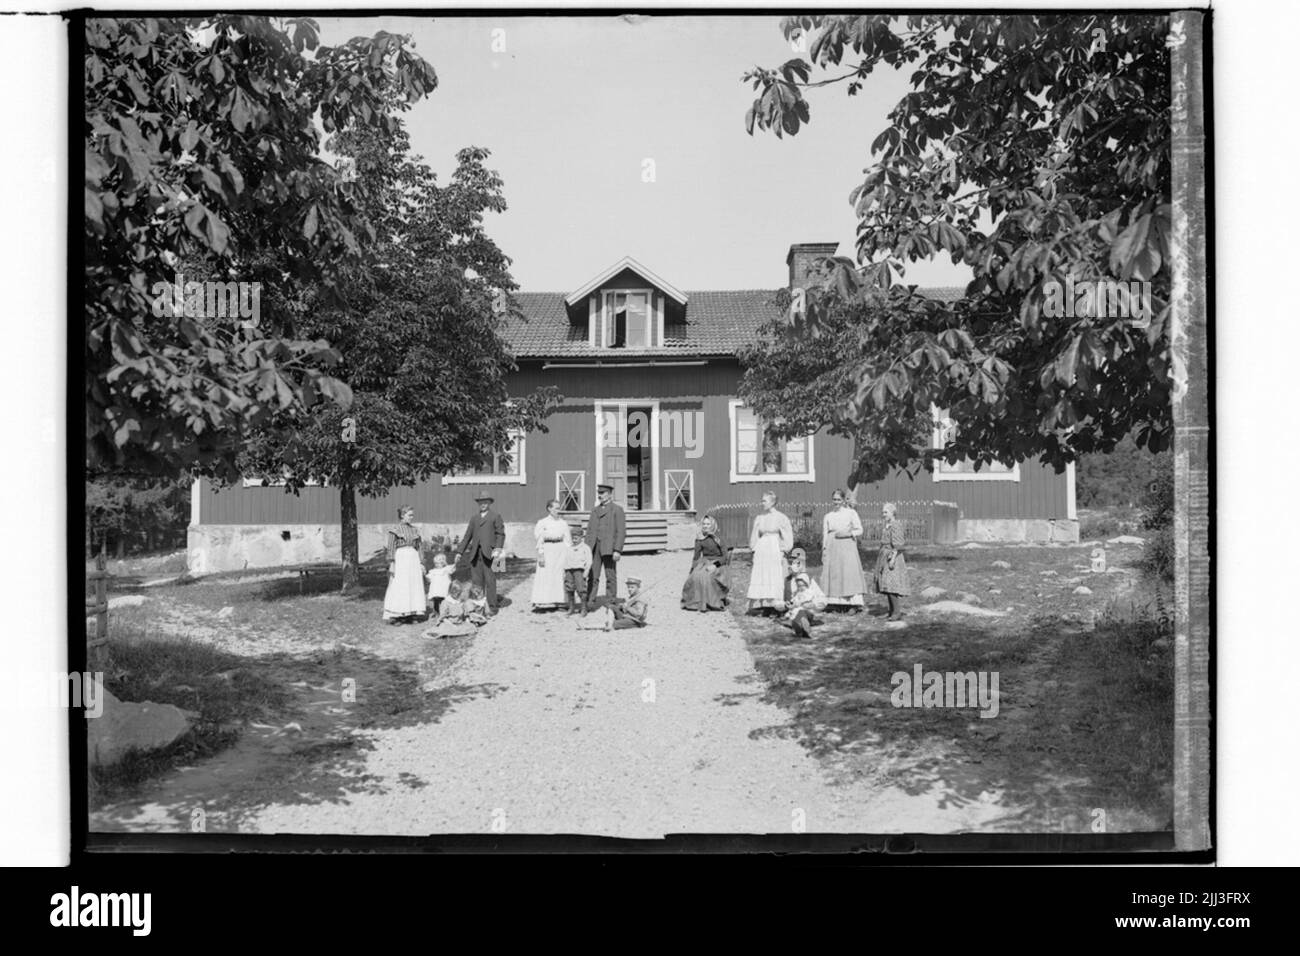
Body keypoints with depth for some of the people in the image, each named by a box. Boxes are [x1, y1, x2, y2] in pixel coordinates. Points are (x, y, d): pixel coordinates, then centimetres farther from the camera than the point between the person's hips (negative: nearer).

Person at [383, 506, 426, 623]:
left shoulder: (414, 529, 13)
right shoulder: (395, 529, -4)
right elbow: (391, 548, -7)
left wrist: (420, 563, 13)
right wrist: (391, 564, -13)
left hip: (413, 559, 6)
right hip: (400, 559, -6)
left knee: (414, 586, 4)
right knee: (398, 588, -7)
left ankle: (410, 614, 10)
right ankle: (394, 615, -4)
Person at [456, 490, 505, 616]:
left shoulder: (495, 516, 10)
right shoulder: (474, 519, 23)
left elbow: (500, 534, 1)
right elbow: (467, 536, 22)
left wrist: (498, 549, -13)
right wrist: (460, 552, 15)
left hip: (489, 553, -4)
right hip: (475, 553, 4)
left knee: (490, 581, -7)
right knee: (476, 581, 0)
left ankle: (491, 608, -4)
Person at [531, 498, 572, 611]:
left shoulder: (563, 523, 8)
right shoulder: (542, 523, -1)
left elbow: (567, 540, 9)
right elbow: (539, 540, -3)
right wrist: (540, 555, -10)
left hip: (561, 551, 3)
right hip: (548, 551, -3)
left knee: (560, 576, 1)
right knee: (545, 576, -5)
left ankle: (559, 601, 8)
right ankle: (541, 602, -5)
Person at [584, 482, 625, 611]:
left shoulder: (617, 510, -1)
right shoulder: (595, 510, 17)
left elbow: (621, 531, -7)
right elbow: (589, 531, 18)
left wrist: (617, 550, -14)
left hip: (609, 548, -5)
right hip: (595, 547, 5)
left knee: (611, 576, 0)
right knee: (592, 575, 1)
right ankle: (588, 601, 1)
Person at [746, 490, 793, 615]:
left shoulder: (781, 518, -2)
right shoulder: (759, 518, 10)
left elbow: (787, 538, 0)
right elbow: (754, 537, 17)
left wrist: (782, 551, -6)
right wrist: (754, 548, 7)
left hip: (775, 552, -4)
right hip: (761, 551, 4)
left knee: (775, 578, -4)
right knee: (760, 578, -1)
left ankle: (775, 606, -2)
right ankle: (763, 605, 1)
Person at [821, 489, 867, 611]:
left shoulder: (851, 513, 4)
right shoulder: (828, 516, 12)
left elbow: (860, 530, 3)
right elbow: (825, 534, 11)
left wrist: (848, 533, -12)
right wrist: (824, 550, 4)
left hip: (847, 547, -3)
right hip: (832, 548, 3)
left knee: (850, 573, -9)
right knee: (833, 575, -2)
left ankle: (854, 605, -10)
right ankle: (833, 602, -1)